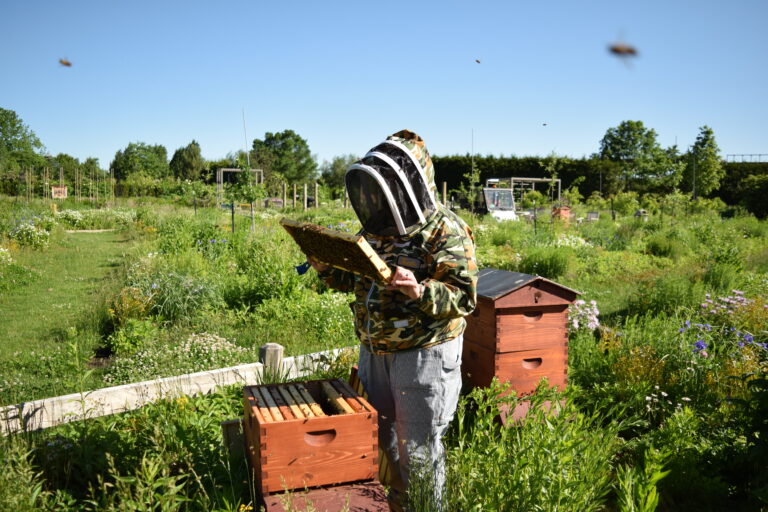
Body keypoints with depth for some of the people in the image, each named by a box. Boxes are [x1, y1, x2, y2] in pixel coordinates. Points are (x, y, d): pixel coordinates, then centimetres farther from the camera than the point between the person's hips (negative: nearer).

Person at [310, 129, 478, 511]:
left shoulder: (445, 230, -15)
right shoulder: (375, 228, 8)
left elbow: (464, 296, -20)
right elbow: (360, 281, 19)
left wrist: (419, 292, -36)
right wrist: (327, 270, 1)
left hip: (423, 356, -7)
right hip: (374, 352, 8)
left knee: (417, 451, 6)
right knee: (379, 440, 22)